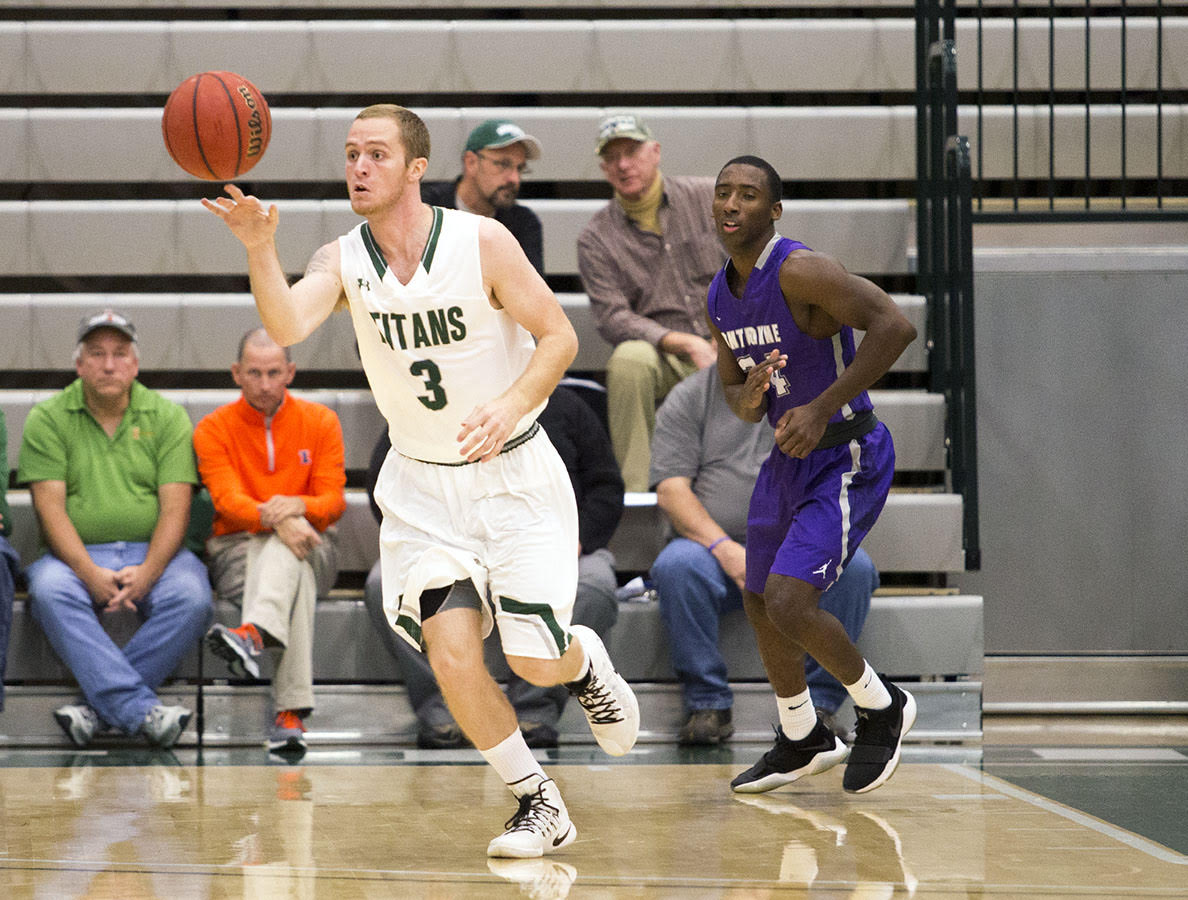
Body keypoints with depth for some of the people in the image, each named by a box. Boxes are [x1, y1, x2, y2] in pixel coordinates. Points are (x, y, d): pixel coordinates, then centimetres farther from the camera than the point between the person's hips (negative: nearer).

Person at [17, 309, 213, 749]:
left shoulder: (168, 418, 7)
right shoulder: (47, 419, 5)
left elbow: (175, 508, -1)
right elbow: (50, 507, -4)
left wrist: (146, 573, -19)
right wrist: (91, 574, -20)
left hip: (152, 553, 1)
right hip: (77, 555, -1)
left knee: (191, 597, -31)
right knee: (49, 590, -34)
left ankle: (98, 704, -28)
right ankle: (143, 711, -42)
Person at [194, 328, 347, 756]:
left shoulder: (320, 422, 6)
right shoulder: (213, 429, 1)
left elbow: (333, 501, -2)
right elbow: (228, 500, -14)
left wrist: (297, 507, -28)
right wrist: (272, 519, -37)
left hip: (312, 549, 1)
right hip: (238, 550, -1)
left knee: (289, 544, -38)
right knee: (298, 579, -37)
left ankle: (253, 633, -67)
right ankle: (290, 712, -58)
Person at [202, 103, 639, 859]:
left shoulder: (482, 243, -15)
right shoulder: (343, 260, -9)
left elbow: (559, 337, -11)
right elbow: (287, 328, -28)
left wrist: (512, 405, -29)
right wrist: (260, 250, -46)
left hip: (515, 473, -2)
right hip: (422, 485, 2)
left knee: (536, 660, -7)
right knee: (451, 653, -13)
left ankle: (587, 663, 33)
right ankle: (538, 802, 7)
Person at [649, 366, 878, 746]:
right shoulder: (689, 398, 7)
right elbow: (670, 490, -2)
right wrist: (724, 550, -17)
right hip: (715, 546, -1)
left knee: (854, 567, -30)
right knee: (676, 566, -34)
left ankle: (818, 703, -19)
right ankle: (708, 704, -22)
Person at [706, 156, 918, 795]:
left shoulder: (799, 271, -22)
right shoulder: (720, 298, 4)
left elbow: (894, 325, -31)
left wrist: (821, 408, -31)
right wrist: (748, 401, -13)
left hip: (848, 461, -9)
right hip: (786, 460, 9)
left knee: (789, 603, -19)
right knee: (760, 607, 17)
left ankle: (881, 709, 8)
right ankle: (802, 743, 39)